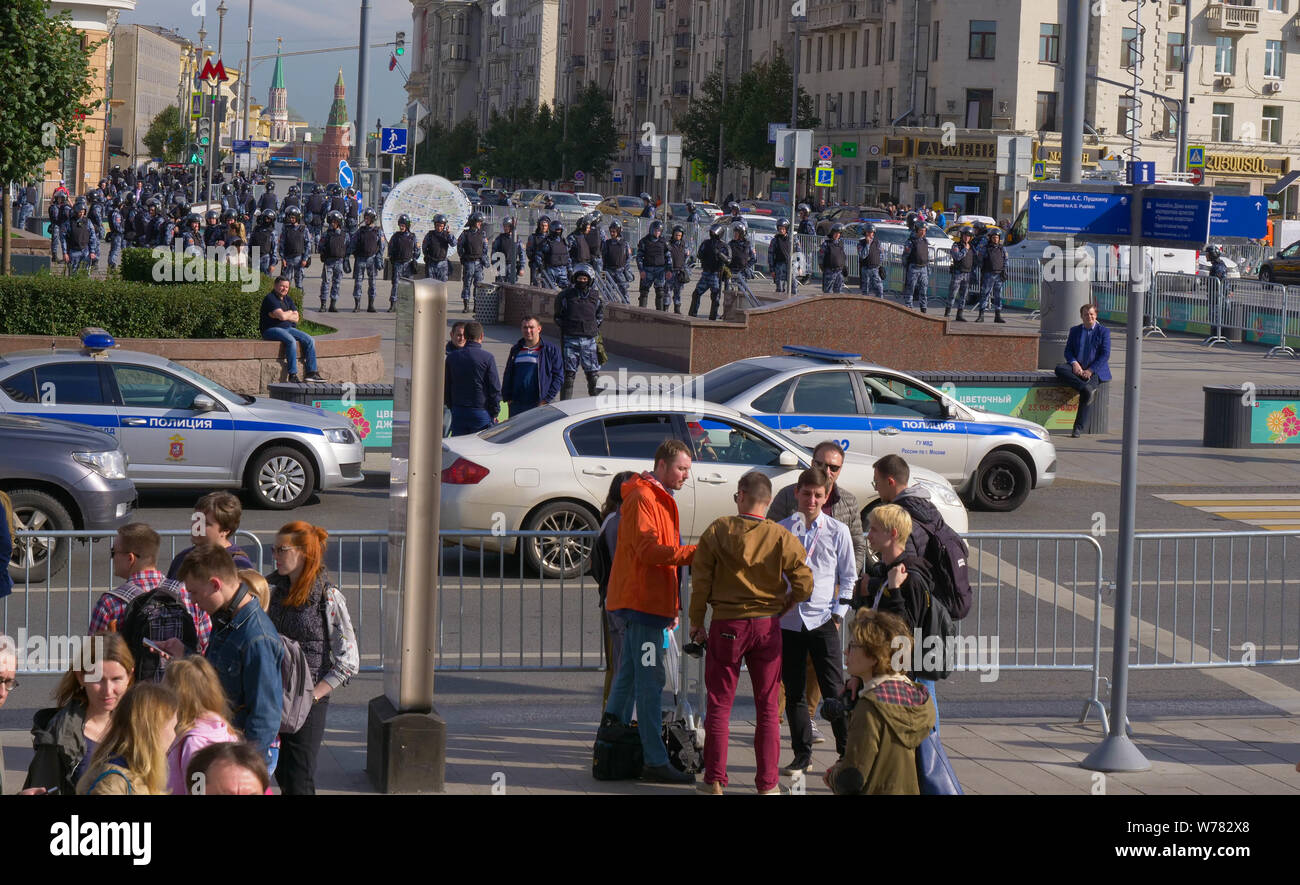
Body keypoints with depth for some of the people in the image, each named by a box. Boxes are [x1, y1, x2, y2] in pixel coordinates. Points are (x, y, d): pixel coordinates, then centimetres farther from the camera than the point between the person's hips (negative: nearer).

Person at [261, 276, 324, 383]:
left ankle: (312, 372, -8)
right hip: (271, 330, -8)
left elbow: (296, 318, 6)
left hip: (288, 328, 8)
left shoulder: (288, 299, 15)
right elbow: (282, 316, -22)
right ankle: (293, 375, -35)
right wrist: (290, 313, -1)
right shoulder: (270, 298, -11)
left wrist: (285, 315, -11)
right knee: (291, 341, -33)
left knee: (309, 340, -6)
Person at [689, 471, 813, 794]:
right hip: (767, 626, 1)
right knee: (767, 706, 8)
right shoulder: (782, 538, -6)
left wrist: (696, 621, 7)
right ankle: (767, 783, 9)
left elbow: (701, 580, -4)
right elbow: (804, 585, -5)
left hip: (726, 625, -1)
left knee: (719, 704, 8)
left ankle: (714, 779, 10)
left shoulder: (717, 531, -7)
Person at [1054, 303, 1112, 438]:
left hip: (1096, 369, -3)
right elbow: (1068, 351, 10)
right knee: (1060, 369, -28)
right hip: (1077, 367, 3)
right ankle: (1086, 389, -39)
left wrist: (1090, 370, -13)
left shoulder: (1103, 331, 6)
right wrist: (1074, 363, -12)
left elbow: (1105, 355, -2)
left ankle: (1078, 428, -27)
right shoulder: (1075, 330, 16)